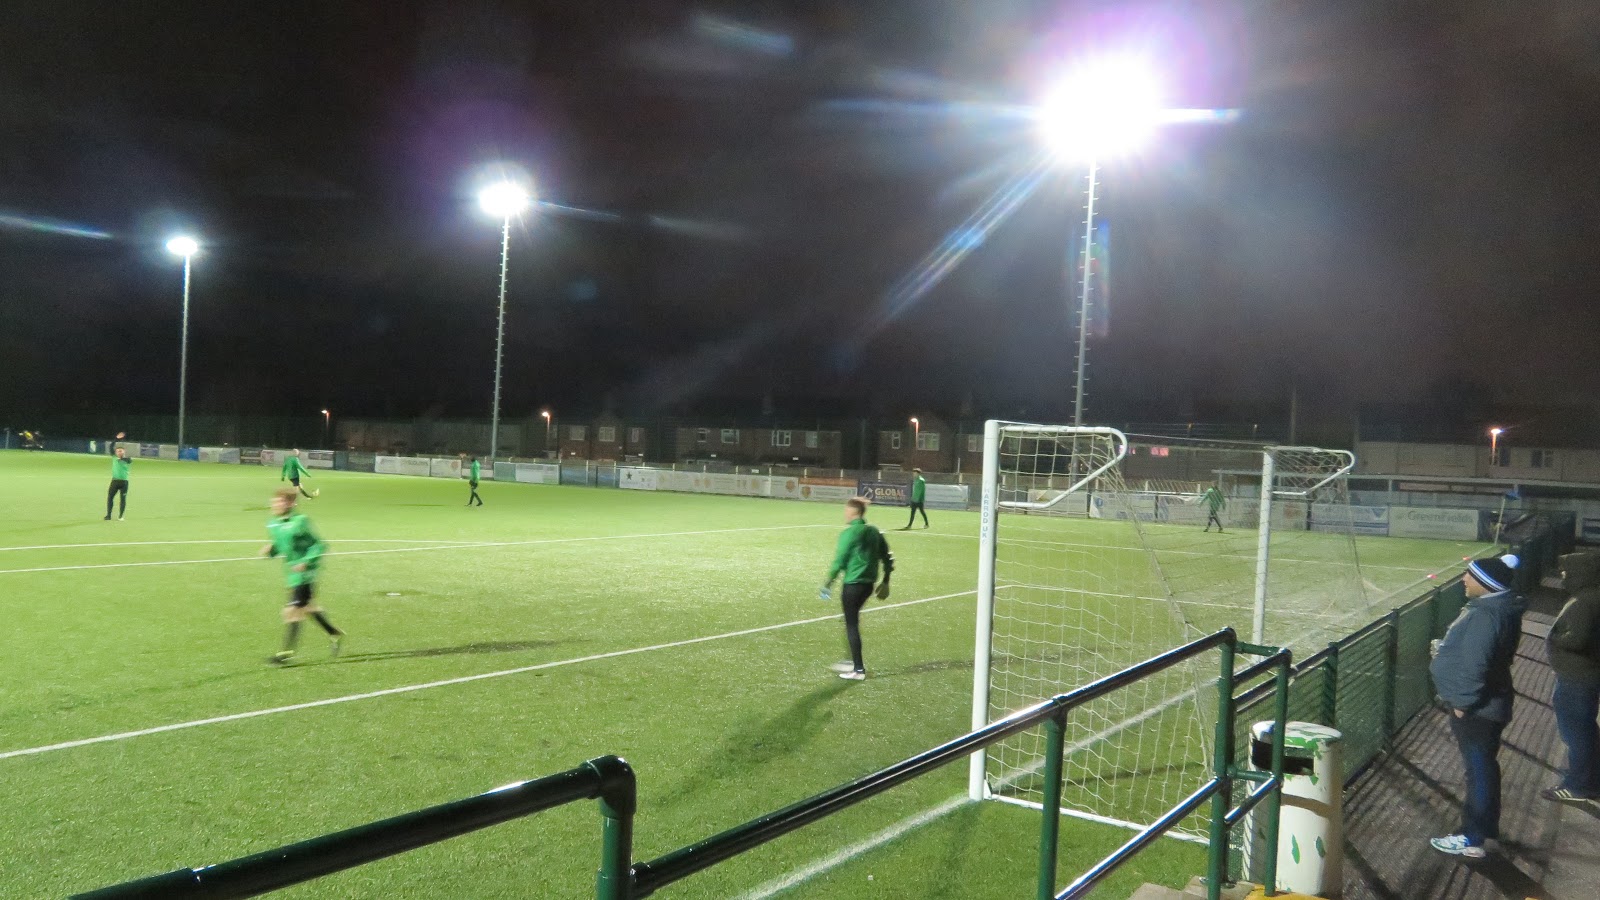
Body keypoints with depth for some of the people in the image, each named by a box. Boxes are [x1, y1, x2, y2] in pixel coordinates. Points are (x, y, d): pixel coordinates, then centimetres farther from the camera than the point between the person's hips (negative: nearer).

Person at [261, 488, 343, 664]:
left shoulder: (300, 522, -18)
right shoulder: (273, 524, 5)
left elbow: (319, 545, -15)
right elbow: (278, 545, 18)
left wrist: (306, 562, -24)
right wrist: (270, 550, -4)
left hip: (304, 574, -8)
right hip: (291, 574, 8)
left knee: (292, 611, -9)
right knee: (309, 607, 19)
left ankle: (287, 652, -1)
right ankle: (334, 634, 37)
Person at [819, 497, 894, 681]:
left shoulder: (849, 533, -13)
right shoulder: (875, 531, 9)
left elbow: (840, 561, -14)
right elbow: (887, 557, 13)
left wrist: (828, 583, -6)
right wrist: (885, 582, 20)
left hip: (853, 584, -8)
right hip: (869, 583, 8)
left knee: (851, 625, 0)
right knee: (852, 621, 22)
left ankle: (858, 670, 3)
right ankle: (855, 662, 27)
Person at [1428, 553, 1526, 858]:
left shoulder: (1485, 615, -26)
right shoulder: (1500, 607, 6)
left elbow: (1474, 663, -29)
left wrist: (1464, 702, -20)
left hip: (1475, 710, -10)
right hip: (1487, 705, 10)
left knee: (1479, 770, 0)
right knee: (1483, 768, 21)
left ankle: (1472, 839, 10)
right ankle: (1486, 826, 35)